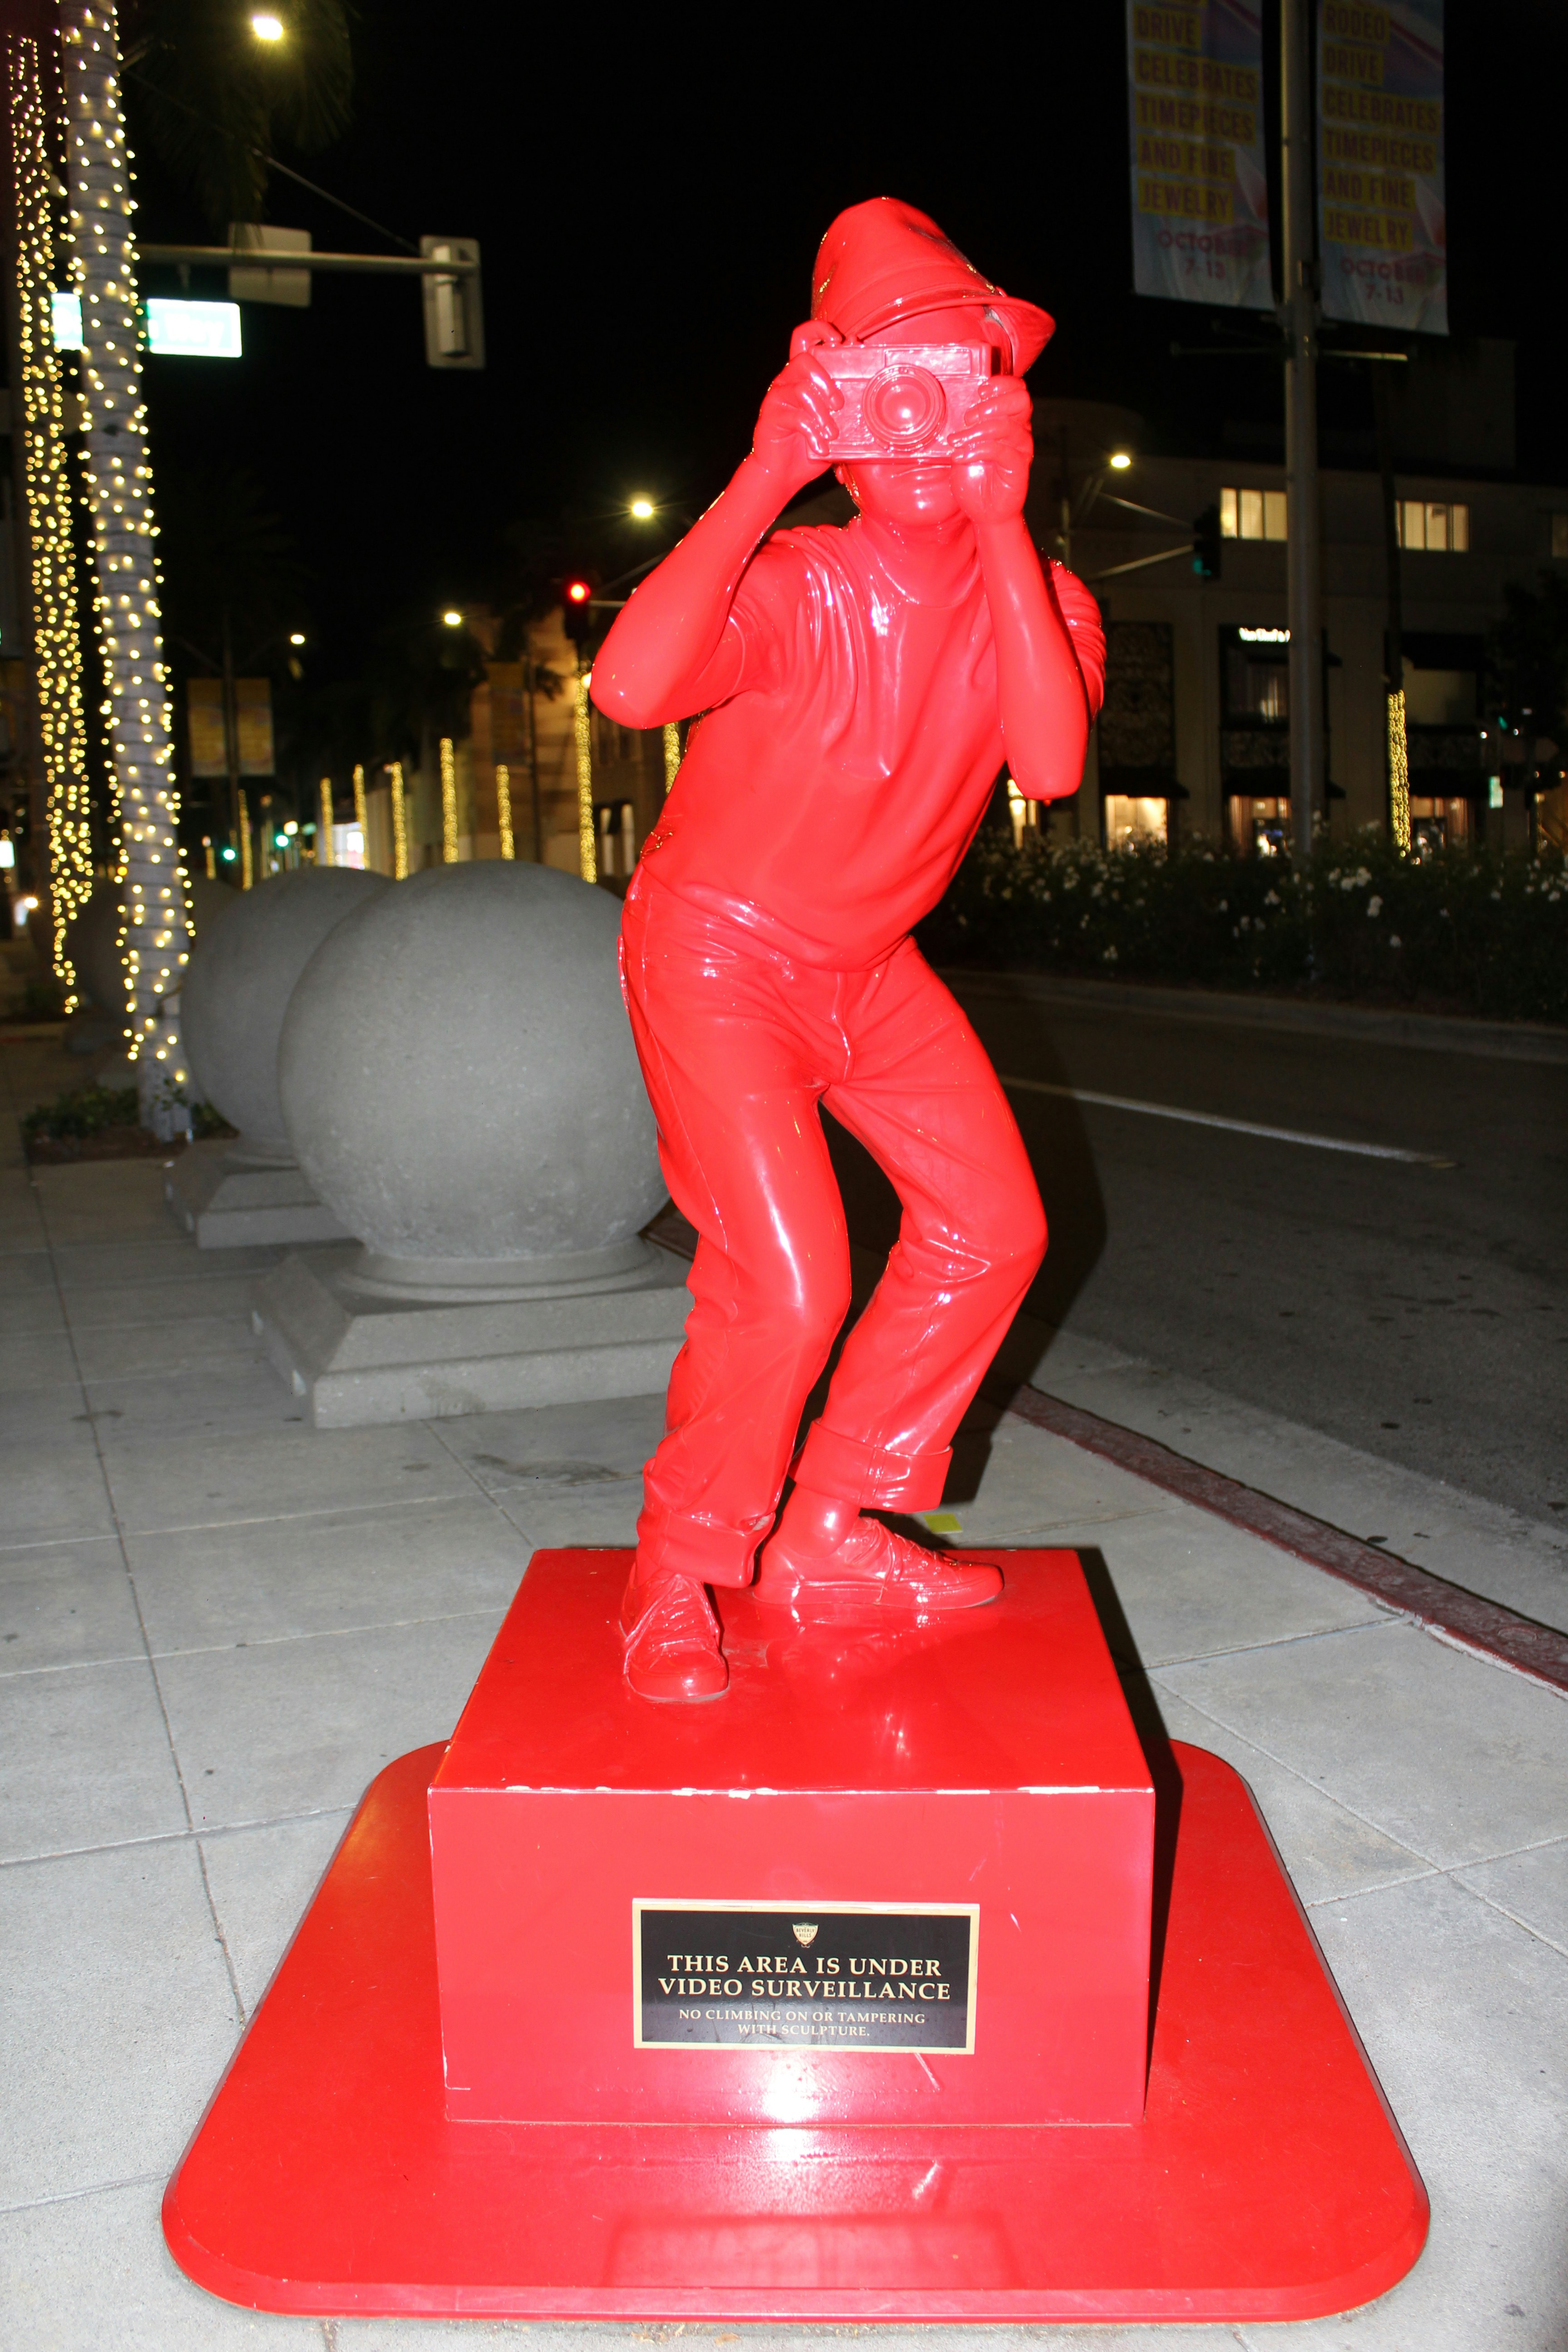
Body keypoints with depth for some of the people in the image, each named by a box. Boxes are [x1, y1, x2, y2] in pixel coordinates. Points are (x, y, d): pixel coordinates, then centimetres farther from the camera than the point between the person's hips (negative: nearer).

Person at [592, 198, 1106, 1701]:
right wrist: (765, 476, -38)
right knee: (787, 1279, -19)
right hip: (715, 949, -6)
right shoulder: (794, 589, -21)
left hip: (872, 960, 7)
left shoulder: (1039, 599, -6)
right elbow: (630, 688, -42)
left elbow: (1052, 764, -28)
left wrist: (1002, 521, -30)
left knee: (994, 1229, 4)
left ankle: (830, 1537, 17)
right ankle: (676, 1578, 5)